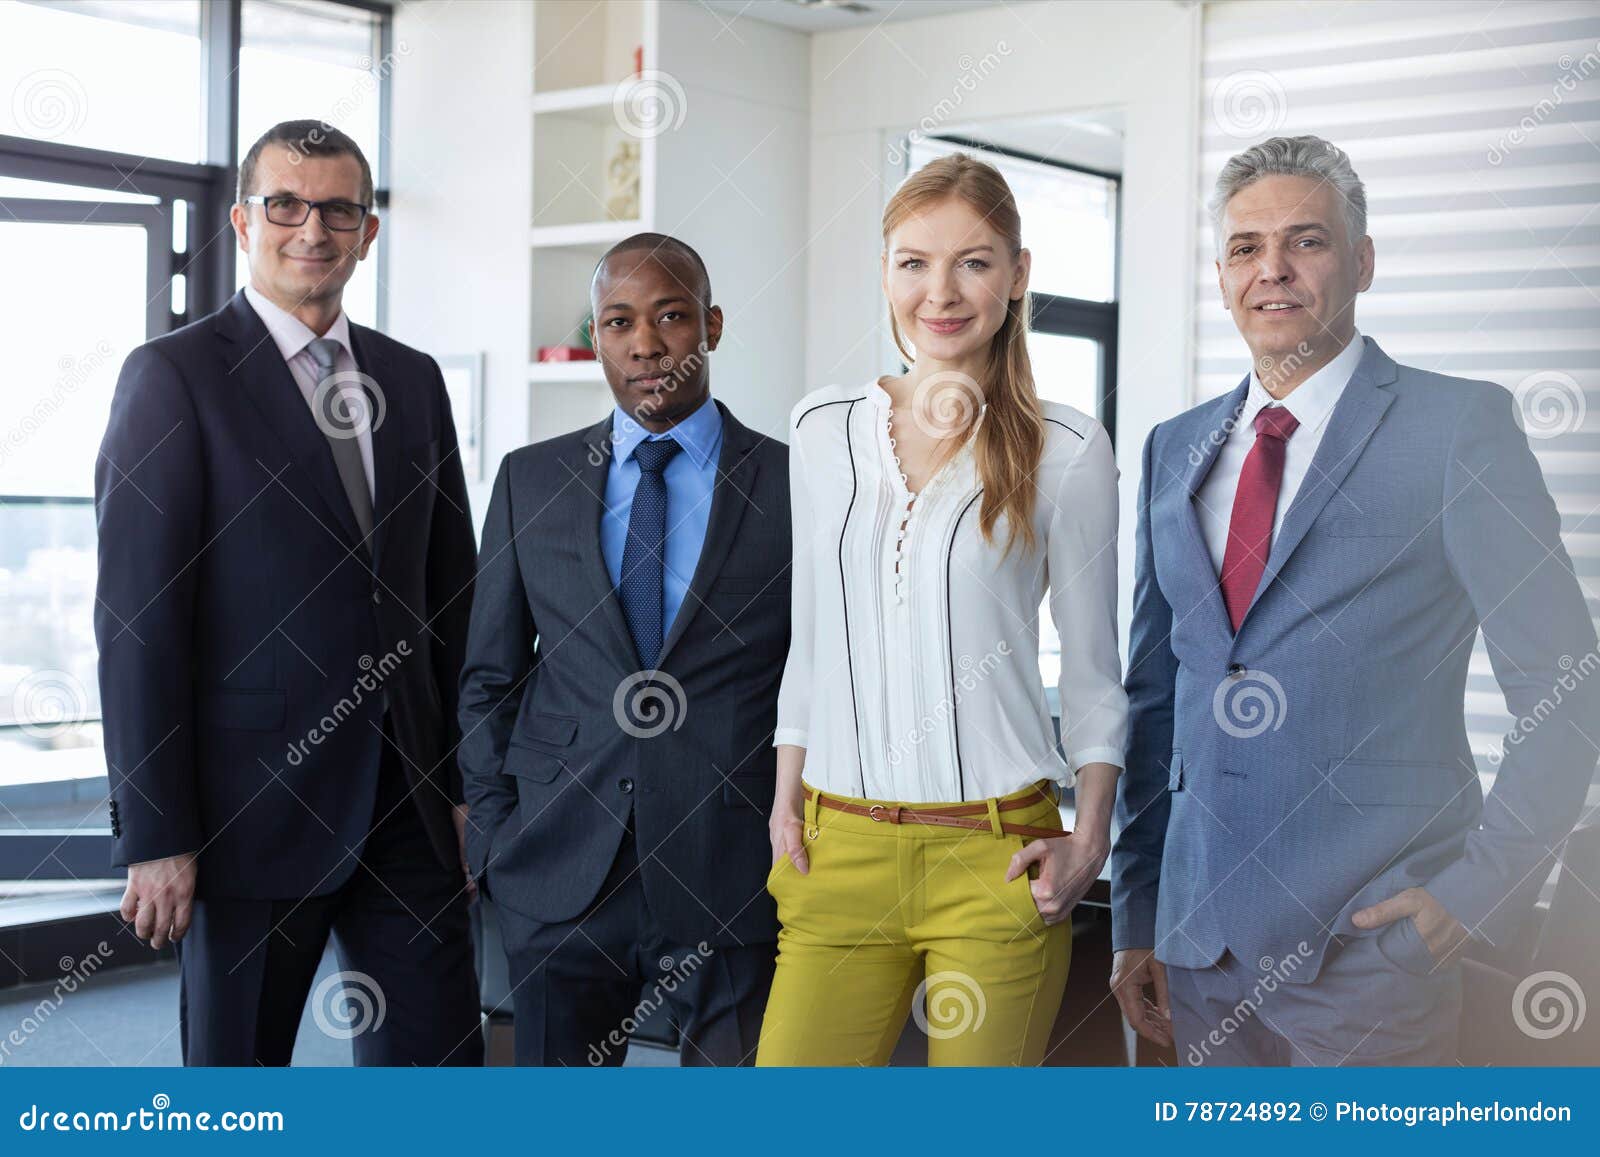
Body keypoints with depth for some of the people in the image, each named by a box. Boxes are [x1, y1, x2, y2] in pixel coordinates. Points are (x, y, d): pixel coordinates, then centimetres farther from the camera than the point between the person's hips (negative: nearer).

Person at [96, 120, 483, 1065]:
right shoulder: (174, 377, -6)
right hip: (252, 800, -5)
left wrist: (466, 784, 11)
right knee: (237, 1062, 9)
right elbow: (136, 620, -11)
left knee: (442, 1059, 8)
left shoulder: (413, 380, 12)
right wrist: (154, 836, -14)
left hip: (407, 802, 5)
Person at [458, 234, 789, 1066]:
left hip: (731, 874, -2)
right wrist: (496, 838, 4)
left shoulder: (792, 484, 0)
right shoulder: (530, 480, 8)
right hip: (559, 873, 2)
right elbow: (489, 677, 11)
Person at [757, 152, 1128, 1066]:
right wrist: (785, 797, 9)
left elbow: (1094, 671, 4)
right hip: (839, 852, 3)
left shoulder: (1066, 450, -2)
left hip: (992, 856, -3)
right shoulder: (823, 430, 8)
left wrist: (1090, 837, -5)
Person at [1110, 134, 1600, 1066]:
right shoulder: (1176, 450, 12)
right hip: (1201, 936, 5)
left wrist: (1480, 889, -11)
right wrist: (1137, 919, 12)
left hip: (1367, 944, -4)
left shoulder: (1459, 426, -4)